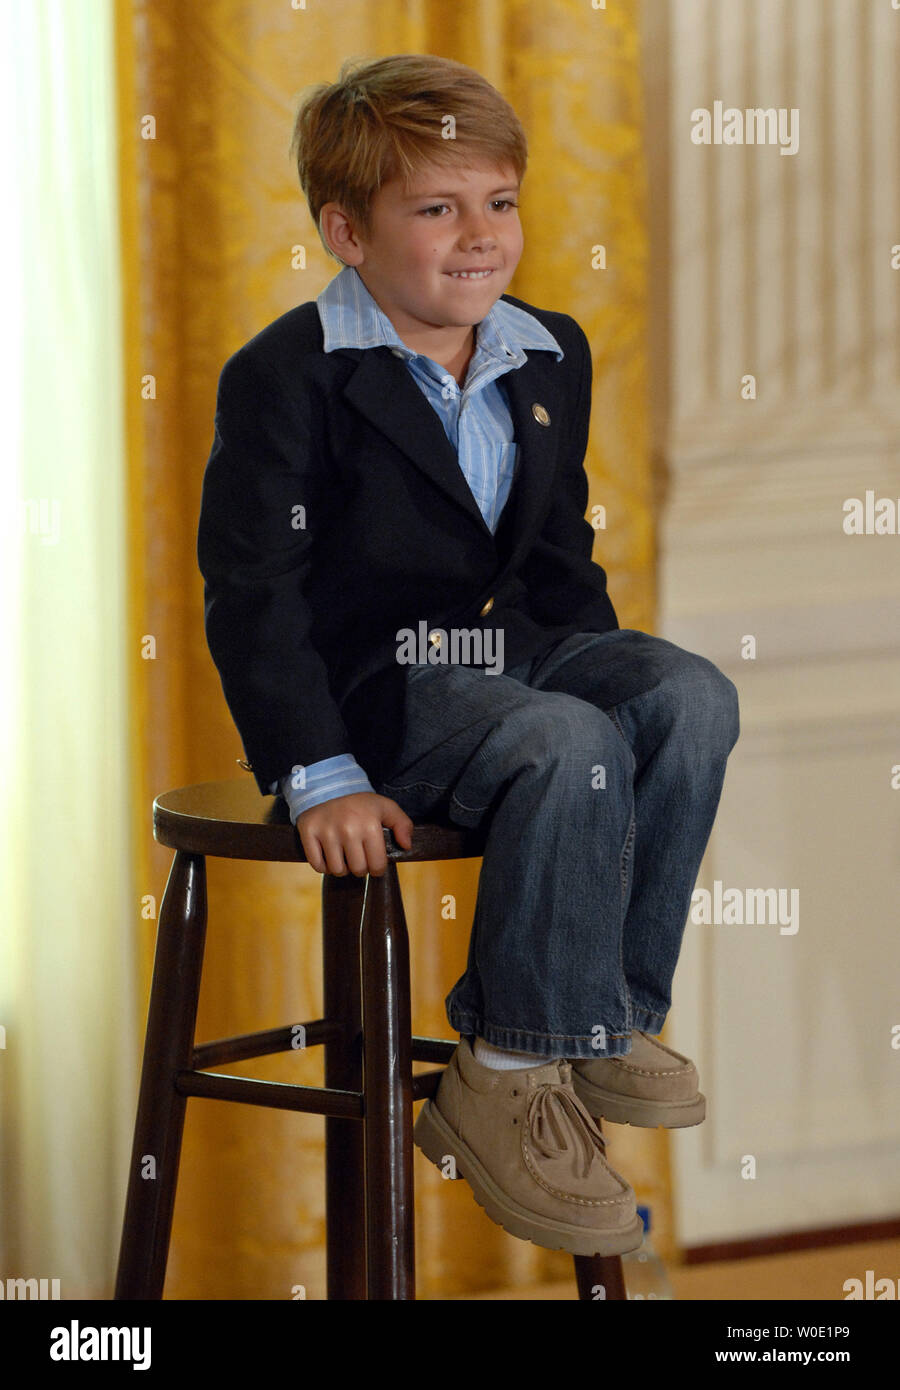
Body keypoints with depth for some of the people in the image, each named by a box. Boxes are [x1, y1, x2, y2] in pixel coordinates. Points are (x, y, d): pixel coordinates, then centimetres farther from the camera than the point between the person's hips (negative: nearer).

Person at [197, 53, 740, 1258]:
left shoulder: (550, 357, 11)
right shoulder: (285, 379, -10)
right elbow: (252, 596, -12)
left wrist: (603, 665, 5)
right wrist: (319, 777, -19)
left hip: (515, 650, 7)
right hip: (372, 684, -7)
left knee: (692, 698, -18)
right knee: (570, 750, -31)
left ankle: (610, 1011, -10)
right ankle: (512, 1083, -23)